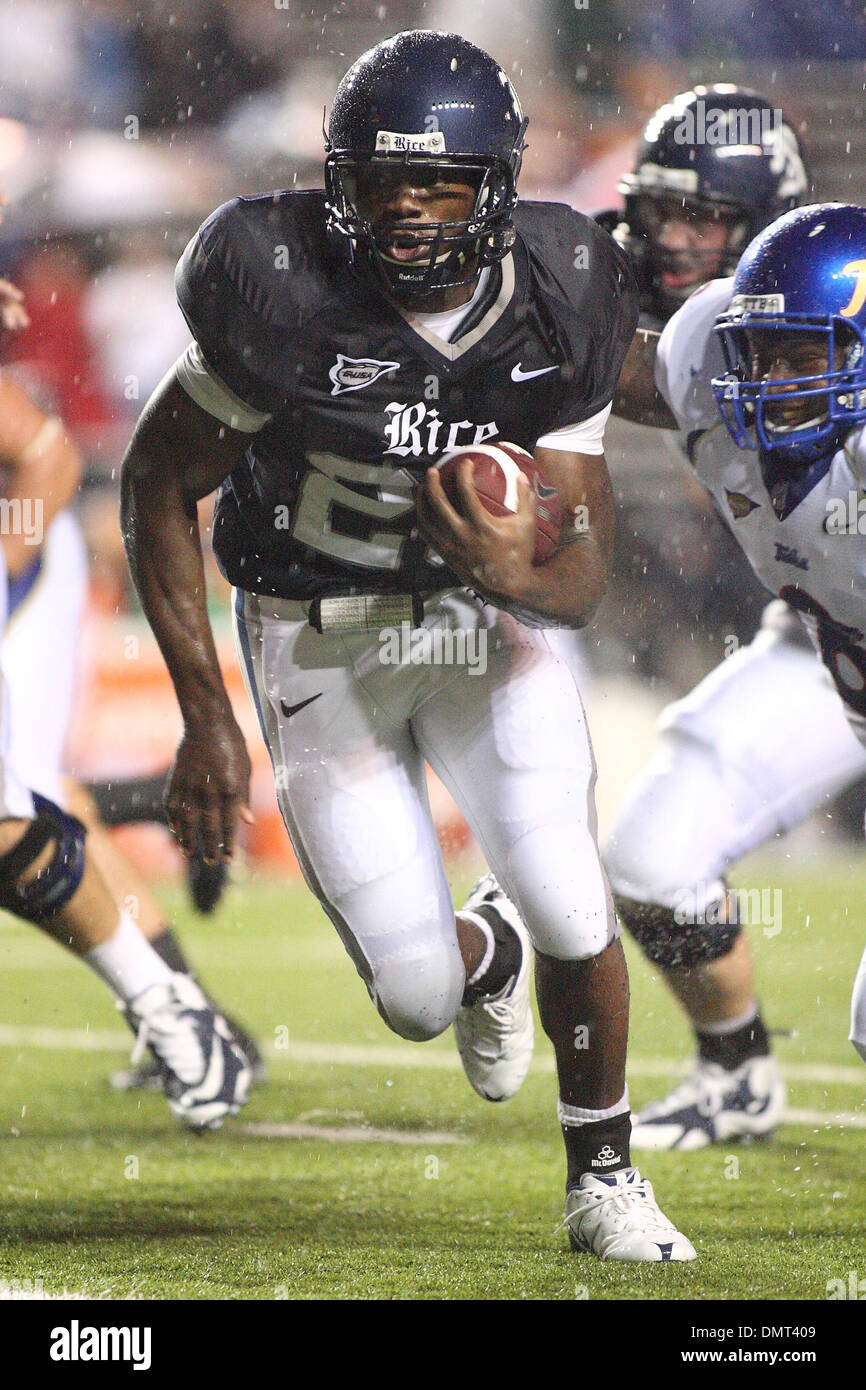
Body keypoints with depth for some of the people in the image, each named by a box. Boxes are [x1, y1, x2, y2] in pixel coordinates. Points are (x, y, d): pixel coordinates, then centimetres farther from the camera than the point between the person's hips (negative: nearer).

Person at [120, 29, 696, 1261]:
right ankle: (485, 956, 36)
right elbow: (156, 485, -10)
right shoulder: (288, 297, -23)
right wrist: (203, 718, -12)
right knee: (416, 998, -4)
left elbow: (586, 579, -11)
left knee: (573, 908, -17)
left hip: (489, 618, 2)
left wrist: (522, 573, -37)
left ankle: (603, 1181, 9)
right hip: (320, 642, -1)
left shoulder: (550, 315, -15)